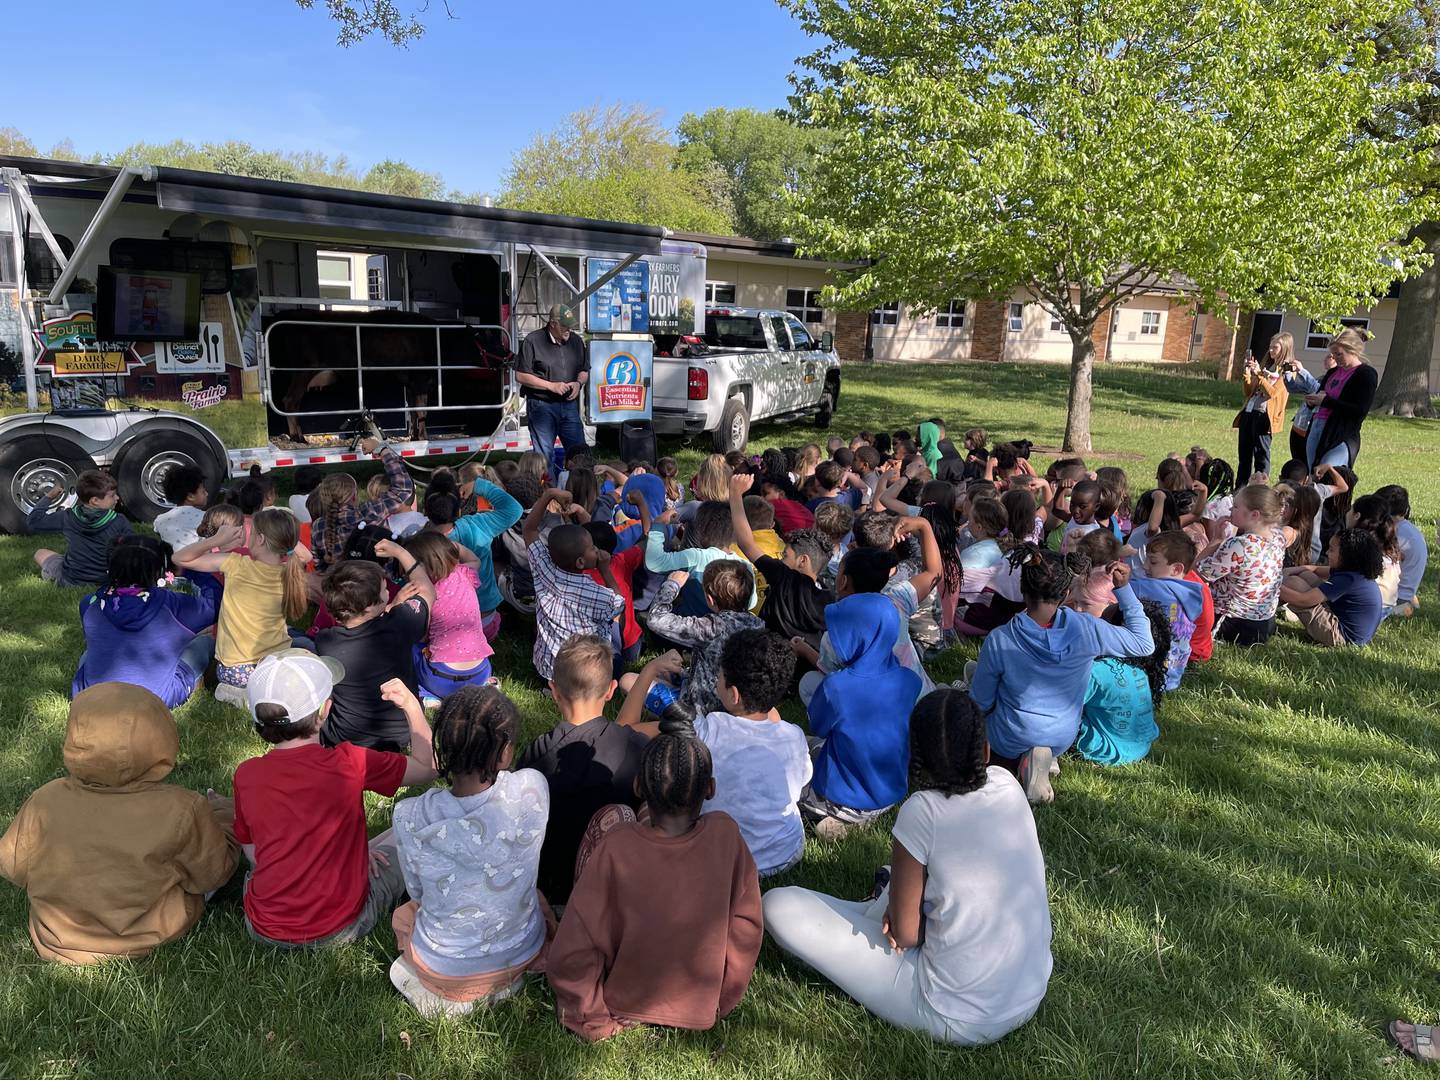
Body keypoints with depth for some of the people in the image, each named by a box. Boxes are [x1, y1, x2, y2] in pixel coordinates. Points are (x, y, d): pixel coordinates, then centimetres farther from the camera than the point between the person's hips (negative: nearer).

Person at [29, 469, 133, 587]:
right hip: (104, 583, -1)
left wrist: (48, 497, 11)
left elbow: (32, 521, 2)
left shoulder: (67, 518, -12)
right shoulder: (119, 522, -18)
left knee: (40, 554, 26)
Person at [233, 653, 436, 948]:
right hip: (341, 929, -3)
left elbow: (254, 855, 4)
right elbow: (428, 767, -5)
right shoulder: (350, 764, -21)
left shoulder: (246, 775, -10)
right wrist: (411, 706, 1)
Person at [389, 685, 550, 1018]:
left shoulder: (409, 817, -26)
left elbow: (418, 892, -6)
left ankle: (447, 992, 16)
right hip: (522, 952, 1)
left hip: (443, 964, -1)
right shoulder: (532, 790, -27)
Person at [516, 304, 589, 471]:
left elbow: (584, 370, 20)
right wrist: (551, 385, -14)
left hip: (569, 405, 4)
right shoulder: (533, 341, -6)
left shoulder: (576, 341, 9)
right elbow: (520, 376, -8)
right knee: (544, 457, 0)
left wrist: (578, 383, -3)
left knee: (580, 452, 4)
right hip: (542, 406, -4)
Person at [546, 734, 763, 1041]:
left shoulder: (615, 847, -29)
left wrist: (593, 1021, -9)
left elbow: (571, 957, -25)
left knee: (611, 816, 4)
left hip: (622, 1002, -2)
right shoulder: (725, 833, -22)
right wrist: (722, 1001, 3)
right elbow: (746, 926, -12)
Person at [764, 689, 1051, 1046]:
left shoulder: (923, 810, -23)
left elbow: (905, 934, -16)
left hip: (959, 1021, -7)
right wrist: (901, 906, 0)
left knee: (778, 906, -3)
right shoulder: (1008, 785, -6)